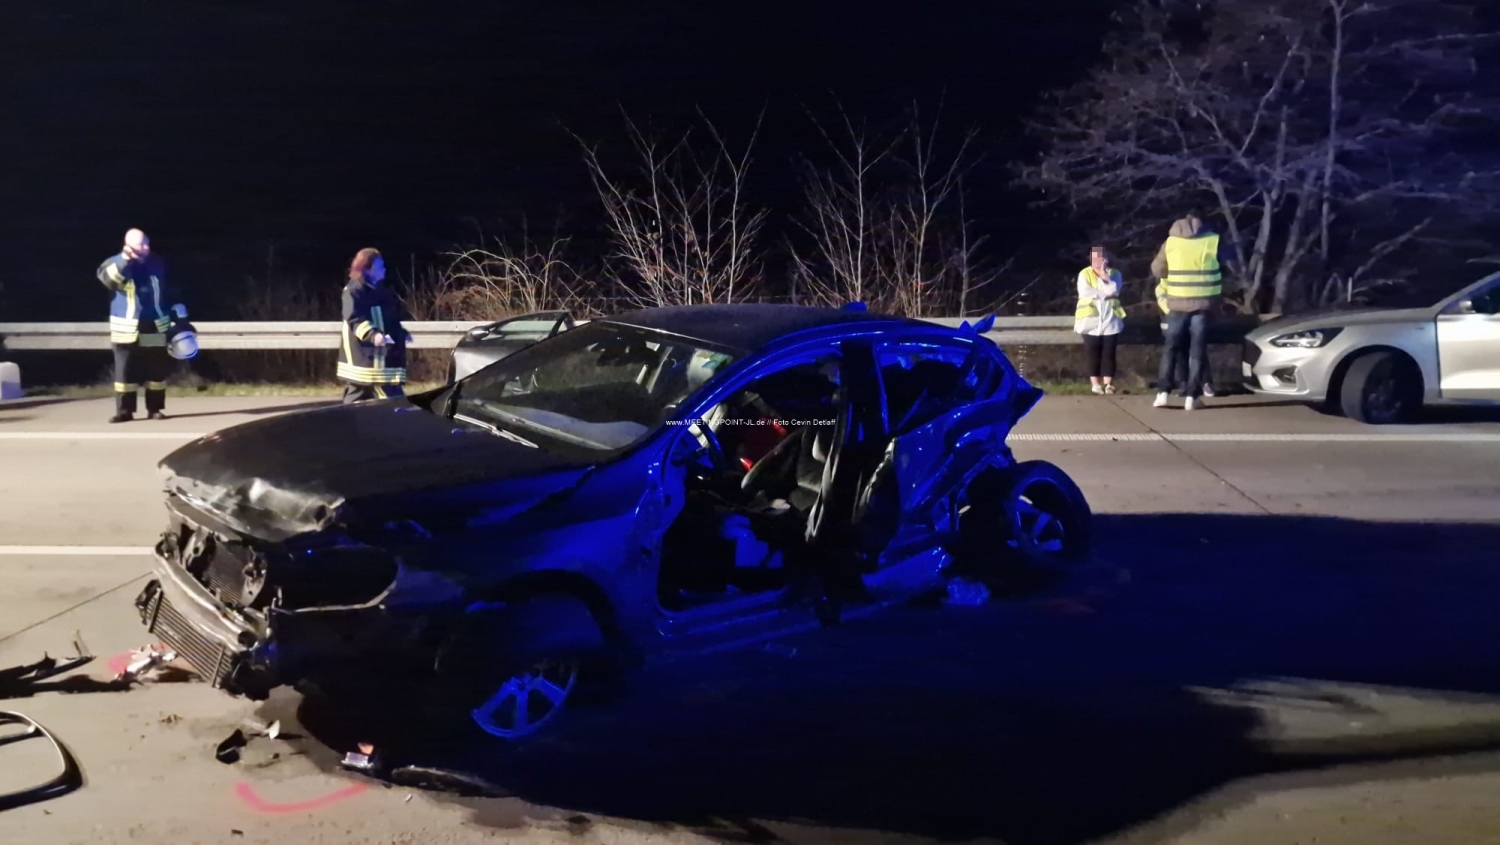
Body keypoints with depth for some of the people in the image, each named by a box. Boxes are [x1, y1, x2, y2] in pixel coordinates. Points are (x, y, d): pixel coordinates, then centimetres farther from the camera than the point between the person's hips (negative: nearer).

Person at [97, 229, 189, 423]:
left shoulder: (157, 264, 9)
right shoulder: (117, 263, -1)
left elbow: (170, 293, 17)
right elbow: (106, 277, -25)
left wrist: (179, 317, 15)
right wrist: (125, 259, -32)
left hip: (156, 328, 3)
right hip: (127, 329, -2)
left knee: (157, 370, 5)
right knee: (125, 370, -3)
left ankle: (155, 408, 14)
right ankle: (124, 411, 2)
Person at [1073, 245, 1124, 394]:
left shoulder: (1114, 273, 7)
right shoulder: (1084, 274, 3)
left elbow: (1114, 290, -12)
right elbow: (1084, 292, -14)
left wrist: (1104, 276, -17)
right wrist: (1105, 293, -10)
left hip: (1110, 320, 1)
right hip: (1091, 321, -1)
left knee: (1109, 354, 0)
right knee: (1093, 354, 0)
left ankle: (1108, 383, 4)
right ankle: (1095, 383, 5)